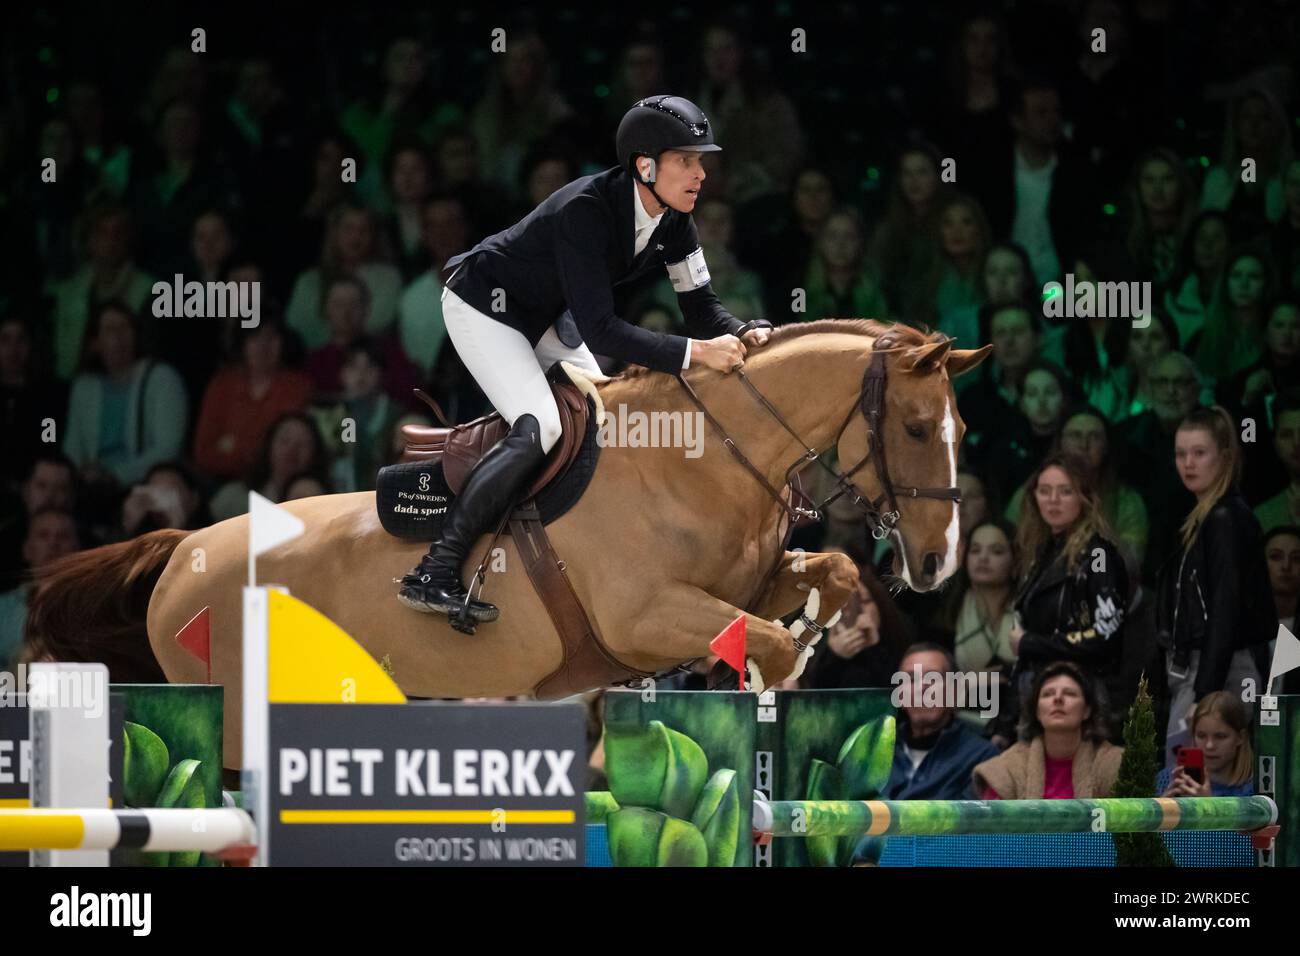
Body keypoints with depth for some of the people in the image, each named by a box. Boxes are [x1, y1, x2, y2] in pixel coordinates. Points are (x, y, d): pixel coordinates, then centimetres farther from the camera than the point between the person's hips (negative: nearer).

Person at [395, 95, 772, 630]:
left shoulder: (672, 222, -12)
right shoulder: (586, 210, -36)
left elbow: (700, 305, -5)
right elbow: (599, 329, -40)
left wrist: (743, 334, -27)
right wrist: (694, 354, -46)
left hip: (545, 318, 9)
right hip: (482, 307, -9)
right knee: (538, 427, -24)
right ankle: (433, 575, -28)